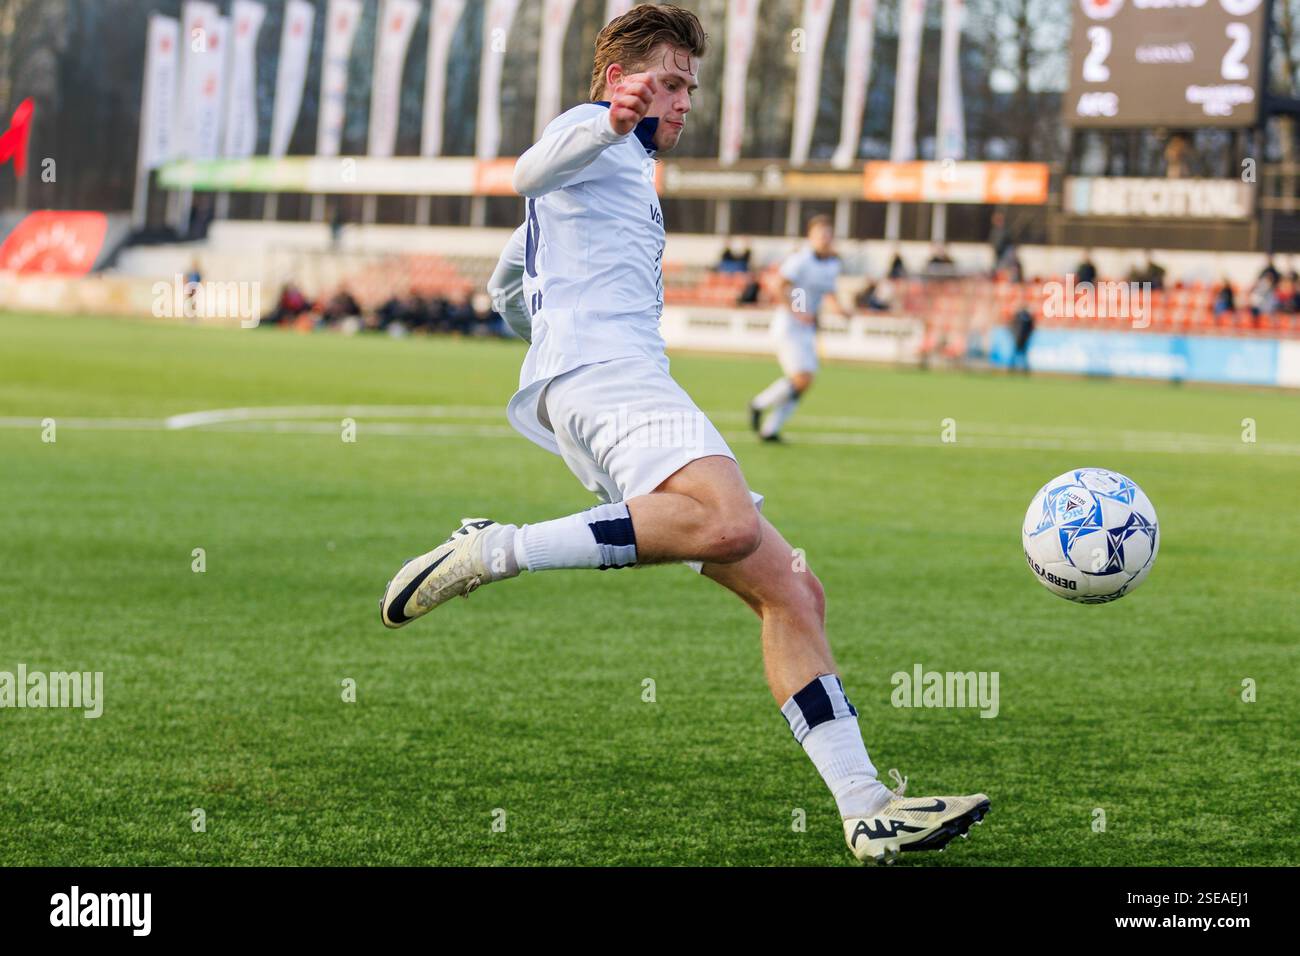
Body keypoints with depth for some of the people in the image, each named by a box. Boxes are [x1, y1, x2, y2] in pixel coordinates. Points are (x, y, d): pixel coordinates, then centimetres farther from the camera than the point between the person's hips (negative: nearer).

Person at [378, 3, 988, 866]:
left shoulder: (623, 165, 36)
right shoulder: (595, 134, 6)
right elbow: (532, 170, -21)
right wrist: (611, 123, -39)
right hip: (600, 366, -10)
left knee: (791, 593, -1)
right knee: (730, 523, -38)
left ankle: (866, 810, -9)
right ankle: (492, 552, -30)